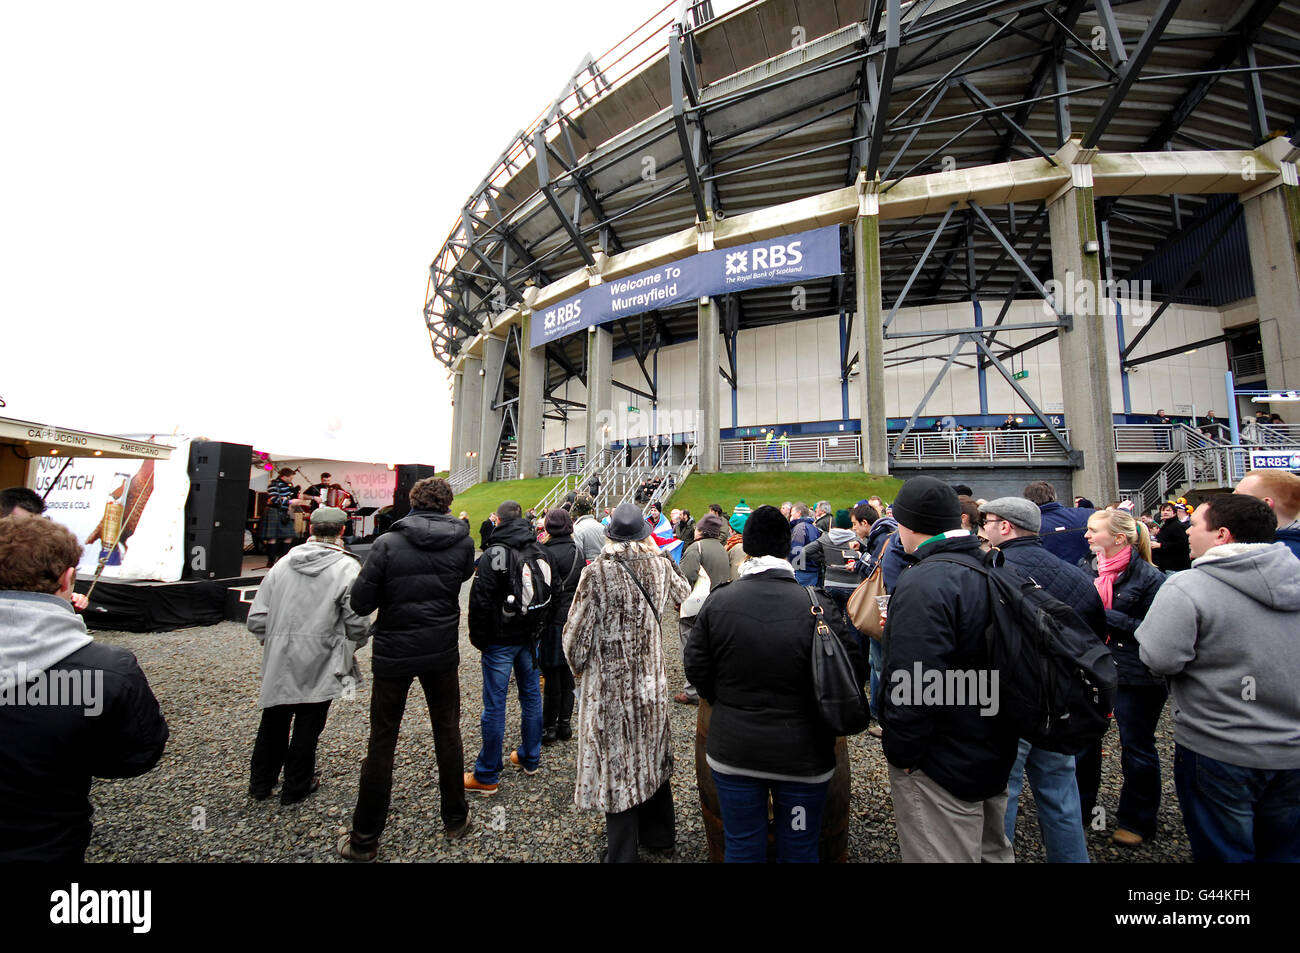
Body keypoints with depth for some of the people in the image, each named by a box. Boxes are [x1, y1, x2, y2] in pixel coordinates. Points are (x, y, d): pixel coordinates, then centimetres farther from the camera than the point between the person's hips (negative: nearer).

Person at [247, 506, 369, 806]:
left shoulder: (284, 562, 1)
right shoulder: (347, 568, -14)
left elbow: (257, 619, 3)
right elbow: (358, 625, -15)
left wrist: (274, 642, 19)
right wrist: (353, 645, 6)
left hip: (279, 661, 5)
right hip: (319, 663, -4)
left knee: (274, 720, 23)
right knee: (308, 724, 13)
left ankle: (260, 782, 40)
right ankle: (296, 787, 29)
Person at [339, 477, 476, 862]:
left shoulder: (387, 543, -14)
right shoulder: (462, 542, -8)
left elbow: (360, 603, -12)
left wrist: (390, 592, 6)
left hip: (393, 653, -1)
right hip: (442, 653, 2)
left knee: (382, 741, 13)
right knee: (447, 733, 17)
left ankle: (365, 839, 26)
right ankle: (455, 818, 32)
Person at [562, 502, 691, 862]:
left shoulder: (598, 574, -20)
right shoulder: (661, 567, -7)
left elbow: (578, 632, -14)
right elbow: (685, 594, 15)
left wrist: (578, 666, 7)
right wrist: (658, 552, 16)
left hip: (611, 686, -5)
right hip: (652, 683, 5)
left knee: (617, 765, 12)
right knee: (651, 757, 23)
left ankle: (622, 852, 29)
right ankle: (659, 835, 42)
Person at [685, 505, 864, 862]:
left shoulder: (718, 601, -12)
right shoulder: (817, 605, -17)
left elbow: (696, 668, -5)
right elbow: (851, 672, -11)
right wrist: (817, 719, 8)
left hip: (733, 750, 1)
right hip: (803, 755, -1)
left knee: (742, 849, 20)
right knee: (799, 850, 22)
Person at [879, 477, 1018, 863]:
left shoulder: (923, 584, -28)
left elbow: (914, 684, -31)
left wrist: (901, 752, -19)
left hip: (943, 764, -9)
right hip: (995, 755, 9)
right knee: (992, 850, 26)